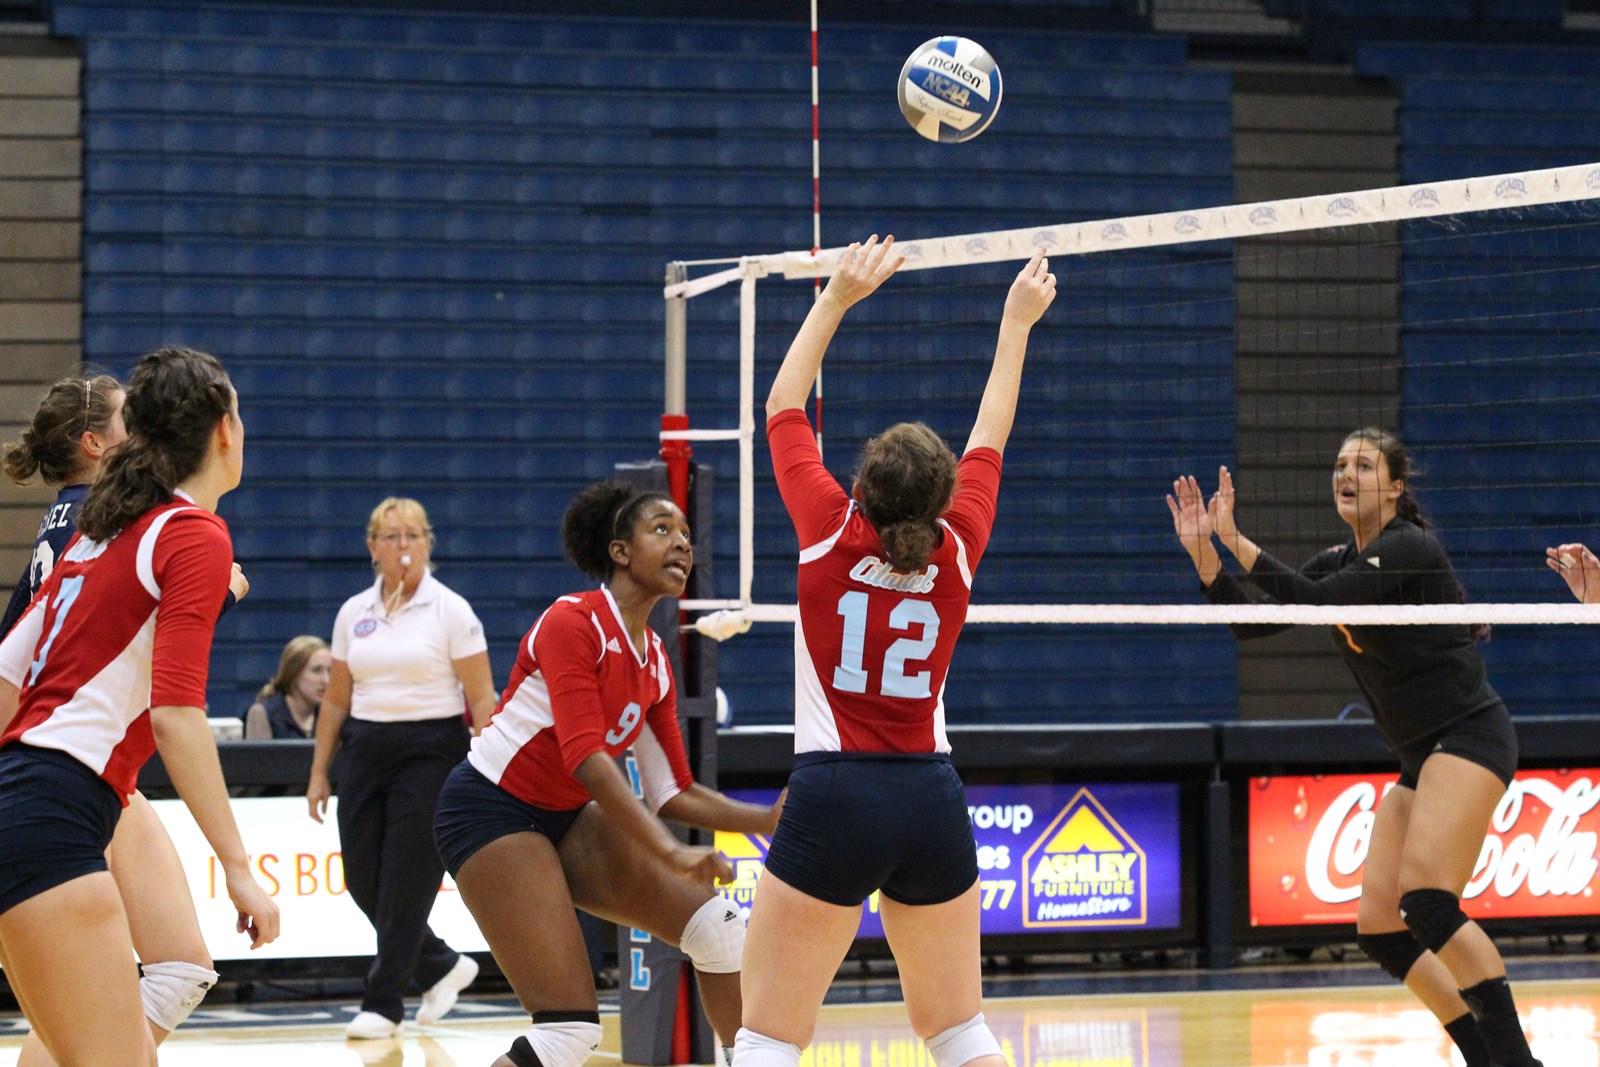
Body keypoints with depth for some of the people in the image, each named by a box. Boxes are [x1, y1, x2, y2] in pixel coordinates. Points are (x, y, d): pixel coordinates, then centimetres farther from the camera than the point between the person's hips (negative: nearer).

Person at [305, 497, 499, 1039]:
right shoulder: (353, 613, 9)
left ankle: (383, 1003, 4)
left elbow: (481, 698, -6)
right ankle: (443, 967, 22)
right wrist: (319, 771, 12)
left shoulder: (451, 610, -4)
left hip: (431, 750, -5)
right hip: (365, 749, 5)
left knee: (407, 882, -6)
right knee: (362, 878, 1)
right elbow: (336, 698, 15)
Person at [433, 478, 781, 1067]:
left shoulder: (655, 661, 7)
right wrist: (670, 853, -34)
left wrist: (768, 819, -3)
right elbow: (586, 758, -27)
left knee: (721, 930, -6)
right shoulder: (572, 622, -18)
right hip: (489, 812, -8)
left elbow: (672, 793, 11)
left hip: (566, 818, 8)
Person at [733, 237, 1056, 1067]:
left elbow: (783, 406, 7)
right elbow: (989, 439, 18)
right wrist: (1016, 323, 30)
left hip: (834, 794, -4)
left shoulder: (831, 534, -6)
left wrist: (837, 298, 16)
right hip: (931, 799, 4)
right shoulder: (956, 550, 0)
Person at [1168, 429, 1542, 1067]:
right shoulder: (1340, 562, 13)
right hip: (1421, 758, 9)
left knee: (1425, 900, -25)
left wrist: (1236, 540, -23)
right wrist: (1203, 552, -3)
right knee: (1379, 929, 1)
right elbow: (1248, 623, 9)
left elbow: (1316, 603, -25)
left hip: (1469, 734, -9)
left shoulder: (1409, 547, -12)